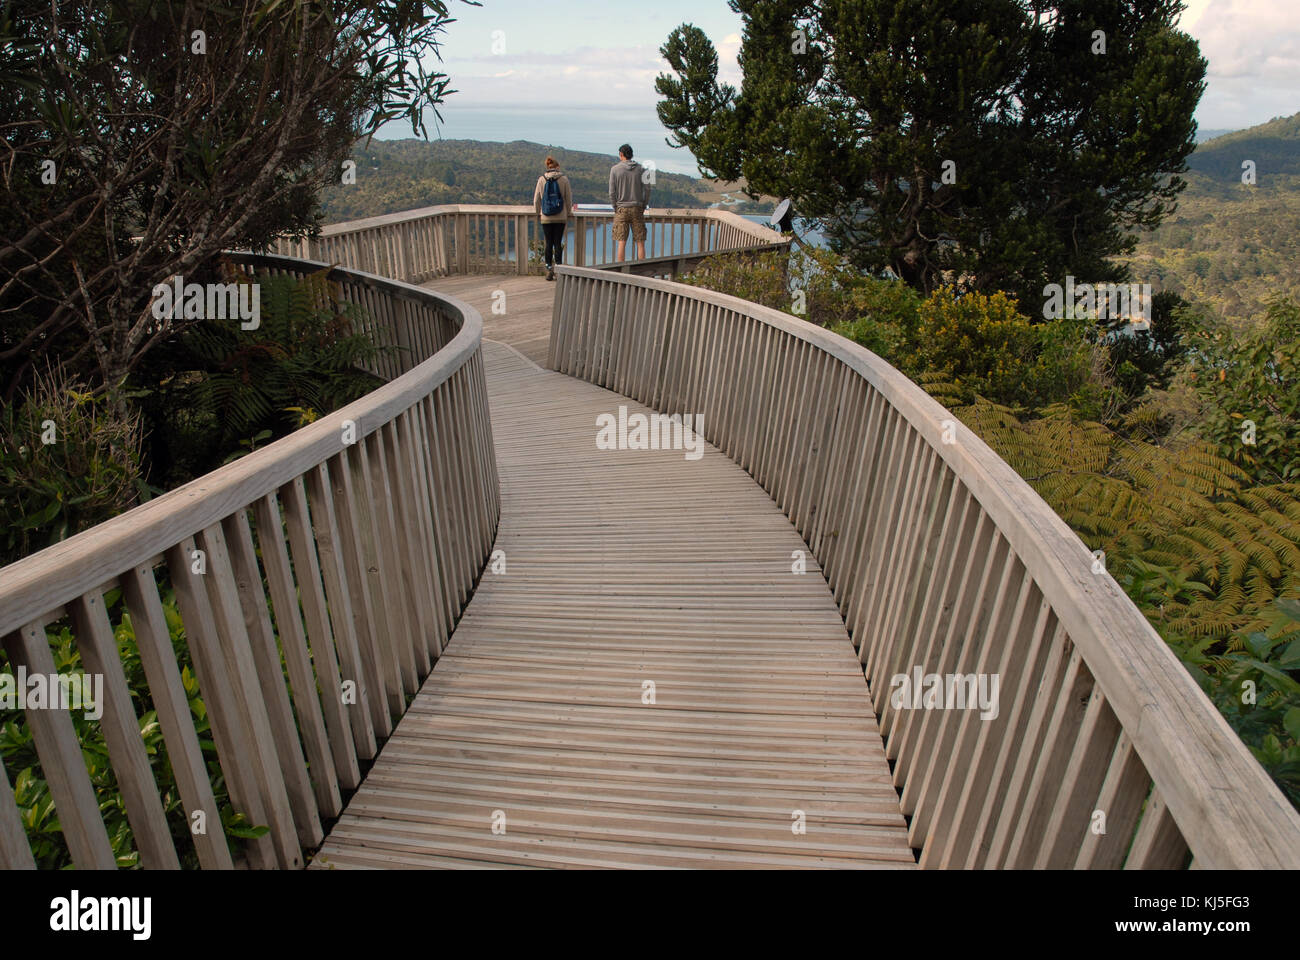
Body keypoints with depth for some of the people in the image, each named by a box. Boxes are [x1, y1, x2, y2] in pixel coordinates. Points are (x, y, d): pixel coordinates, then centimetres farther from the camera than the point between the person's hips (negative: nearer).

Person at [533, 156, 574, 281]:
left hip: (546, 218, 1)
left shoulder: (541, 179, -1)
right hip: (560, 218, -1)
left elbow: (536, 200, 5)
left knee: (548, 243, 7)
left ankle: (549, 270, 5)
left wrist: (538, 213, 20)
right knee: (558, 243, 3)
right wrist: (567, 214, 14)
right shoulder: (564, 179, -4)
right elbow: (568, 199, 1)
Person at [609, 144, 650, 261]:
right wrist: (644, 206, 7)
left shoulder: (615, 169, 0)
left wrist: (615, 208, 7)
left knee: (622, 243, 0)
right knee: (640, 242, 3)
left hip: (622, 209, -1)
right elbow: (647, 189, 0)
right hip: (637, 209, 1)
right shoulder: (641, 169, 4)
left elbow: (612, 192, -2)